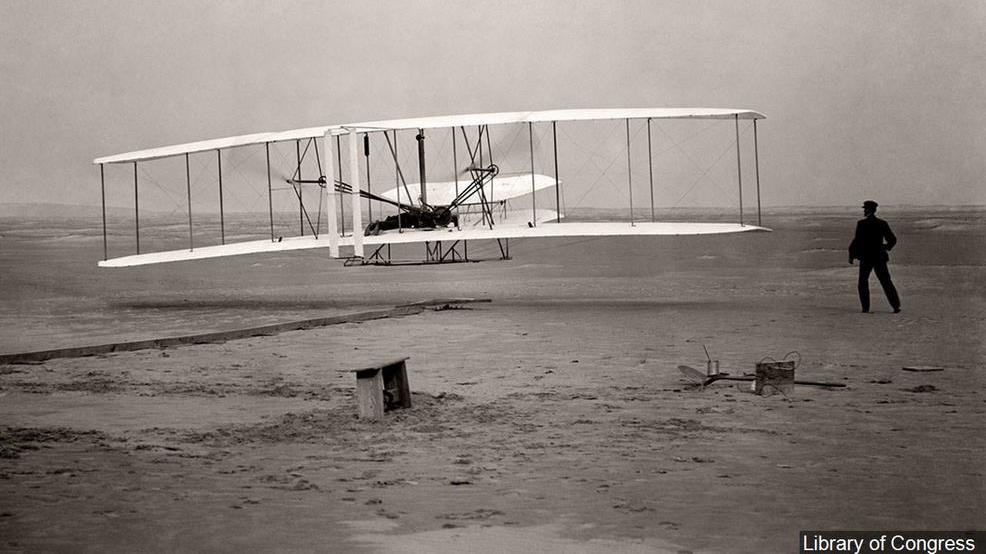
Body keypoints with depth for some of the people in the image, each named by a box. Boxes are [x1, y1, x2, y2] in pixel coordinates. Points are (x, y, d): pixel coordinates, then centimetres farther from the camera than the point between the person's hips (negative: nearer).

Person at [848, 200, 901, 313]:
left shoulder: (862, 224, -10)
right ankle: (896, 307, 1)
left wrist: (851, 256, -4)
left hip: (866, 258, -3)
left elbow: (857, 240, -13)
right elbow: (892, 239, 8)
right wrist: (887, 247, 28)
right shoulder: (882, 224, 3)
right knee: (886, 282, 7)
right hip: (880, 257, 3)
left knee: (863, 282, 10)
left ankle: (866, 307, 3)